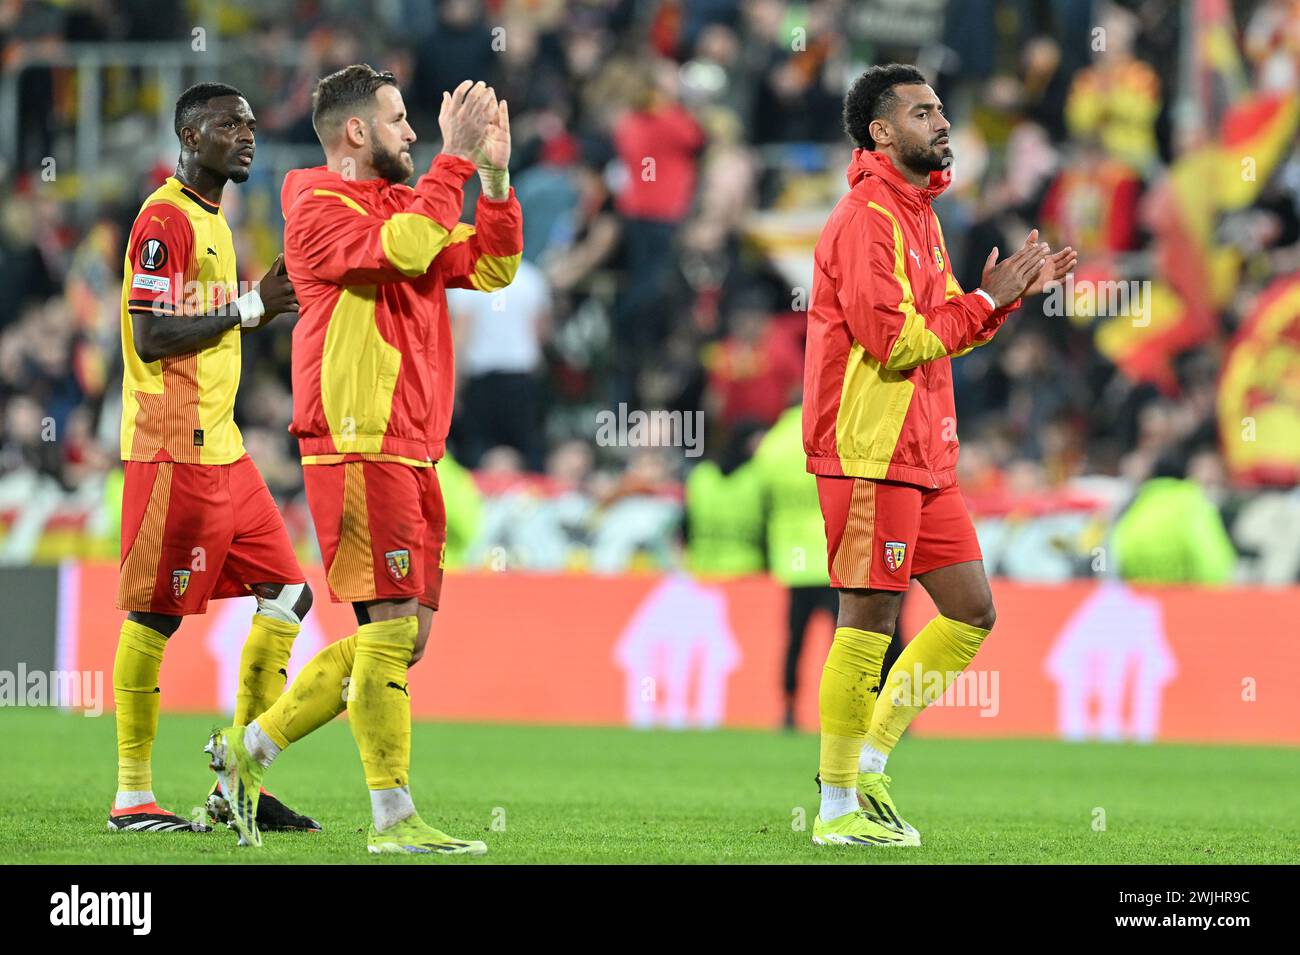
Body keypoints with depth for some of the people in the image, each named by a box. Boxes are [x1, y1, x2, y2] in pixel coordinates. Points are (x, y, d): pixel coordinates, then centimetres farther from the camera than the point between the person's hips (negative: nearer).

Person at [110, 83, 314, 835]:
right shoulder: (165, 220, -11)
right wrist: (249, 308, -15)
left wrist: (265, 309, 11)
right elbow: (152, 337, -19)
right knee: (155, 613, -5)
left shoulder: (211, 219, 19)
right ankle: (133, 798, 0)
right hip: (174, 451, -10)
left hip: (223, 448, 10)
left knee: (288, 594, 8)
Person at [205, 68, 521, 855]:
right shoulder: (320, 212, -8)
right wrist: (455, 160, -18)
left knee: (404, 636, 10)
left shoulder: (402, 203, 19)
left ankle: (251, 748, 19)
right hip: (358, 451, -9)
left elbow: (489, 268, 16)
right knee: (392, 627, -11)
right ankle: (393, 819, -7)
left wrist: (494, 178, 5)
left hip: (412, 454, 9)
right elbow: (407, 248, -25)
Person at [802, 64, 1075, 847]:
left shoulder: (918, 215, 18)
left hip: (925, 457, 10)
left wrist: (1012, 293, 9)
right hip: (870, 453, -10)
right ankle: (839, 809, 1)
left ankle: (870, 762, 16)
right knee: (870, 622, -6)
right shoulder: (867, 218, -13)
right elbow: (895, 339, -20)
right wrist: (988, 299, -11)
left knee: (972, 611, 10)